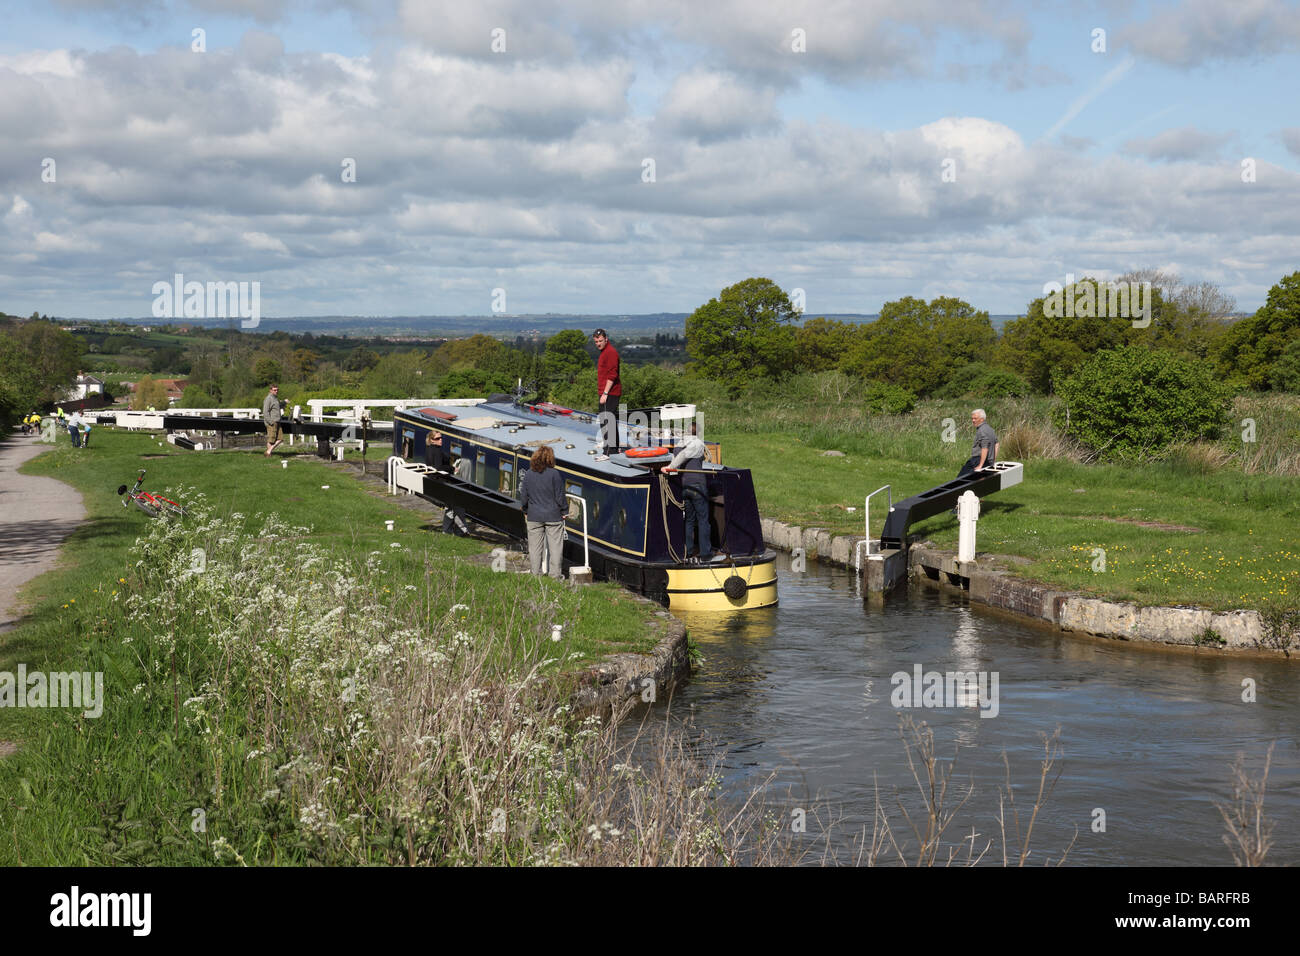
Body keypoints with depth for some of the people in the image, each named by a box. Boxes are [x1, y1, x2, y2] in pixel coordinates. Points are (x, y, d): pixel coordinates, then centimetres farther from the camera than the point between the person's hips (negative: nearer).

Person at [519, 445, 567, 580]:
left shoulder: (529, 474, 0)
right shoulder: (555, 474, -10)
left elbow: (523, 497, 5)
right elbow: (560, 496, -8)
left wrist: (526, 512, 17)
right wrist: (564, 511, 5)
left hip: (534, 518, 3)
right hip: (553, 516, -3)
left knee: (534, 547, 9)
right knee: (555, 547, 4)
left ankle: (535, 575, 12)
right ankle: (555, 575, 6)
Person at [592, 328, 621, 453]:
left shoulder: (611, 352, -14)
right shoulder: (604, 352, 19)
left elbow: (612, 375, -20)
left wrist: (605, 393, -22)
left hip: (609, 394, -11)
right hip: (606, 393, 11)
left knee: (606, 422, -14)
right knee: (611, 421, 15)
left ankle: (609, 451, -16)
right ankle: (614, 449, 21)